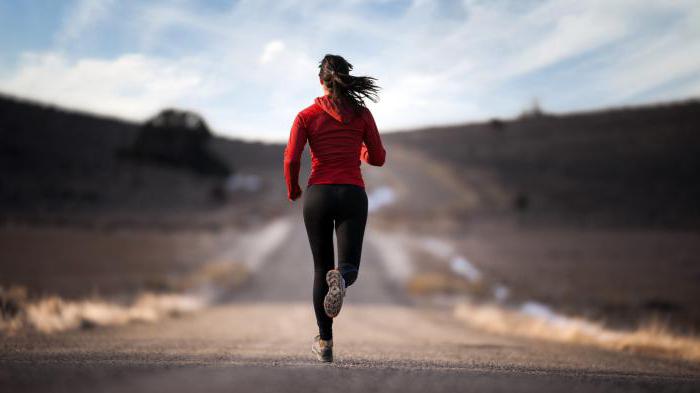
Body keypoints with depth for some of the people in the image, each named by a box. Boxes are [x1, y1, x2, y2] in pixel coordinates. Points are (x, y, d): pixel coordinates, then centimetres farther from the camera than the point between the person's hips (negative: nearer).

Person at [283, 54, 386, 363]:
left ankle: (325, 342, 12)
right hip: (352, 195, 0)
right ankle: (340, 278, -37)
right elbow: (378, 158, 8)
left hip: (317, 195, 0)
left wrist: (292, 189, 11)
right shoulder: (362, 114, 4)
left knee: (321, 268, 13)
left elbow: (291, 159, -7)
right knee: (349, 267, 3)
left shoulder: (307, 116, 1)